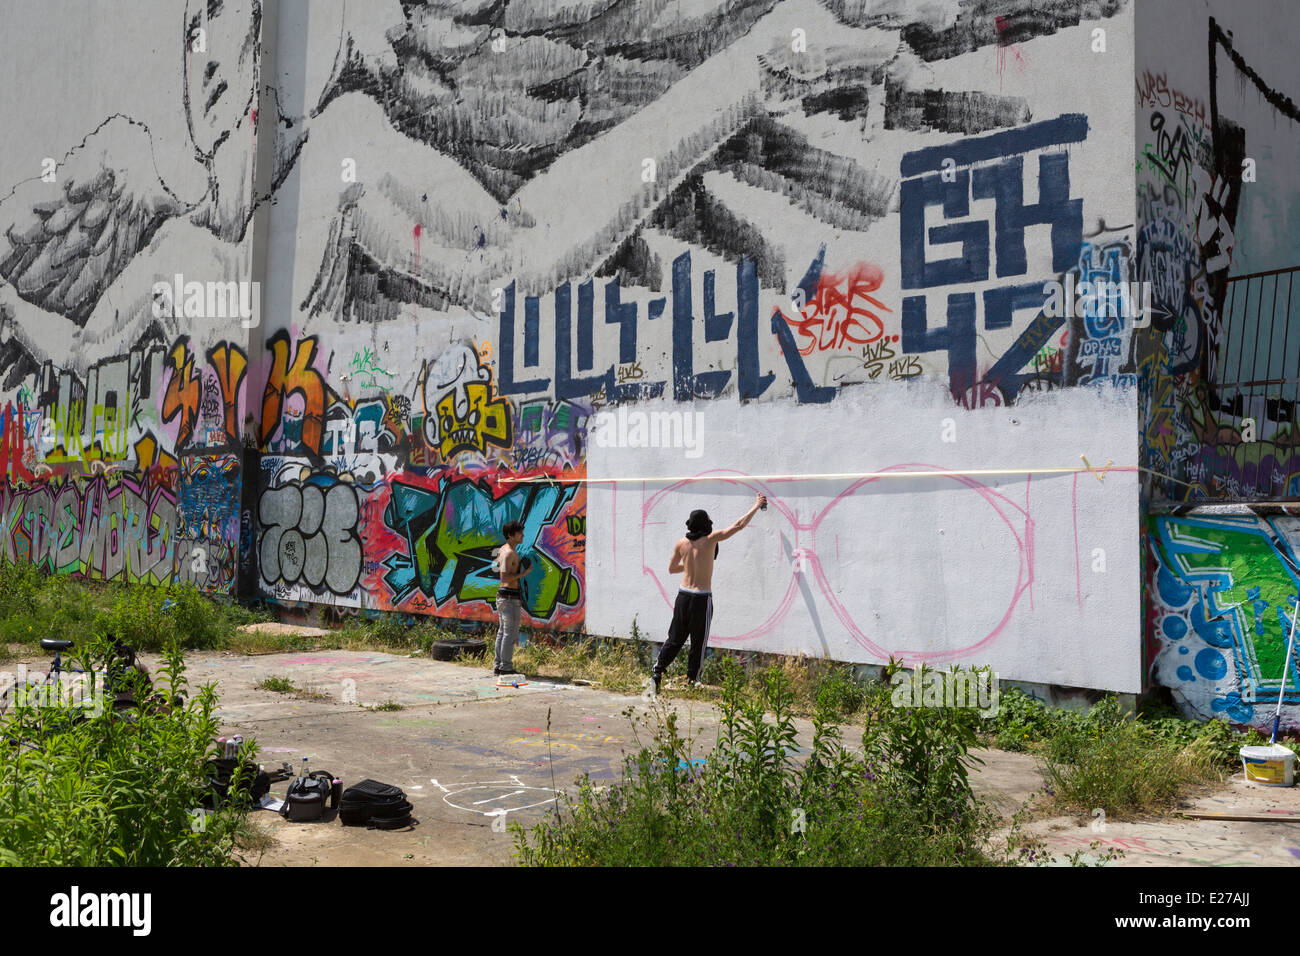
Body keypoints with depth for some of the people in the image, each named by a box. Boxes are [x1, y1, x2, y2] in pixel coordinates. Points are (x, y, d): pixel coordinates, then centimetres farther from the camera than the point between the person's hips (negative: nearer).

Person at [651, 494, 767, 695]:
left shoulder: (681, 544, 2)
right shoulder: (710, 539, -10)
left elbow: (671, 569, 15)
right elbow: (739, 525, -3)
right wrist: (757, 506, 9)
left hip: (683, 595, 5)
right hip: (702, 598, -4)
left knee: (675, 638, 14)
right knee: (698, 641, 7)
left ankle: (657, 671, 8)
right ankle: (692, 680, 13)